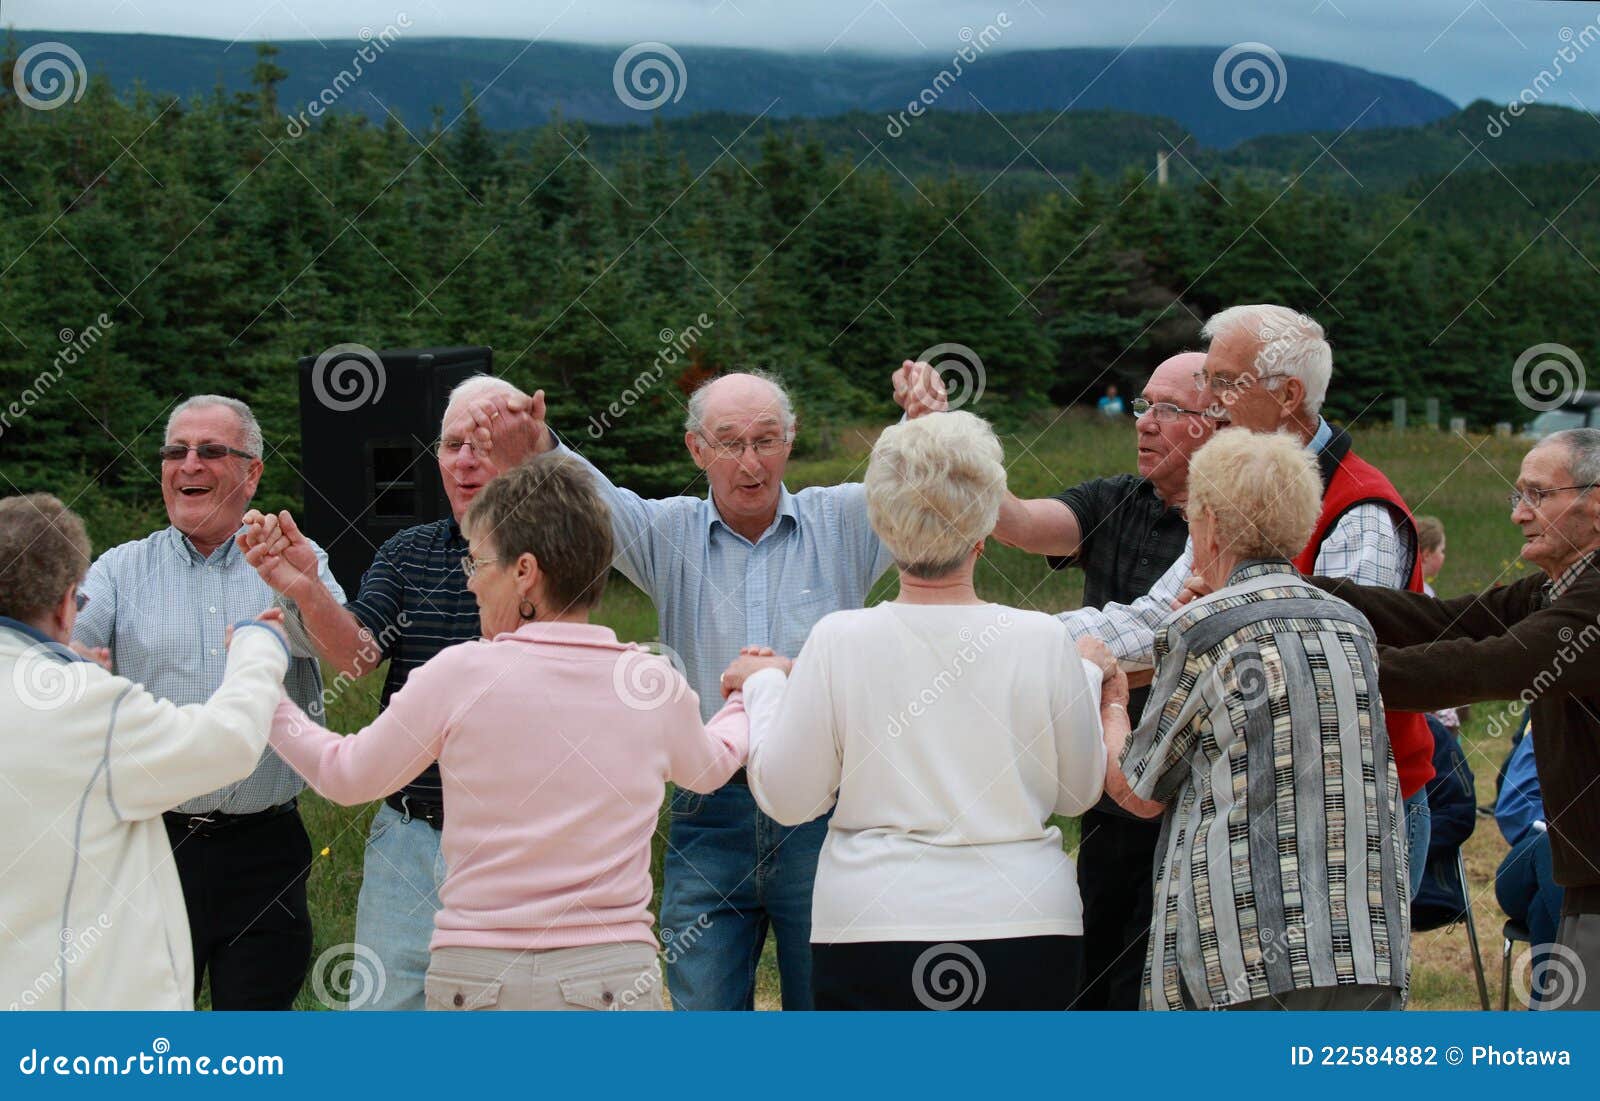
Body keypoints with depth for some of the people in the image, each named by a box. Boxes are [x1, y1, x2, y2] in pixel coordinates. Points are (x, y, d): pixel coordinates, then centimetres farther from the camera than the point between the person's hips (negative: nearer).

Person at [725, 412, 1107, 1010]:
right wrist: (1089, 679, 25)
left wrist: (764, 687, 17)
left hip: (870, 931, 0)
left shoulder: (839, 641, -5)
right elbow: (1079, 792, 10)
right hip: (1024, 926, 1)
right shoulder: (1044, 641, -4)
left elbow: (786, 798, 2)